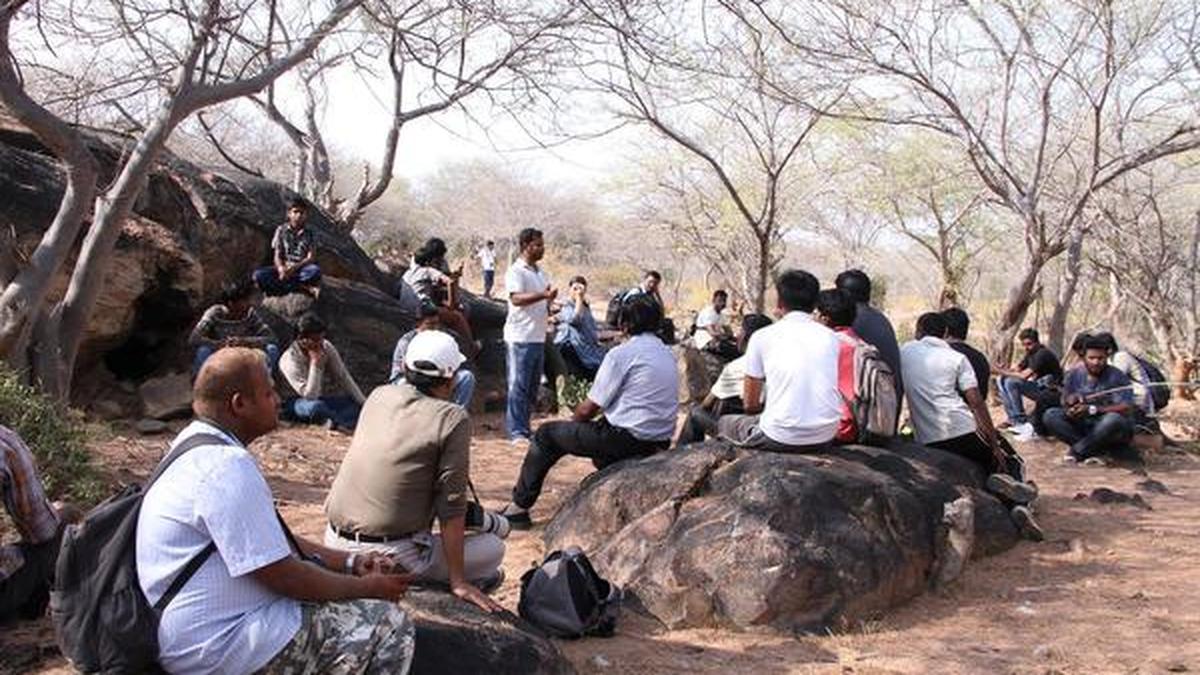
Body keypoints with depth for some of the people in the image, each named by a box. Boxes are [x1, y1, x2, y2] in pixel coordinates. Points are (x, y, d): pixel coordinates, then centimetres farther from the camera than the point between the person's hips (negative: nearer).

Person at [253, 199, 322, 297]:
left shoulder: (309, 233, 3)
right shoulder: (281, 230, 6)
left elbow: (311, 257, -5)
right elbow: (277, 255, 1)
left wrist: (294, 268, -22)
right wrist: (281, 269, -22)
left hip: (302, 270, -2)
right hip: (284, 269, 2)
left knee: (315, 270, -37)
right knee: (258, 274, -27)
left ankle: (280, 287, -28)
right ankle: (302, 288, -33)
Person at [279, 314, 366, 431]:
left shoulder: (326, 347, -9)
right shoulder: (289, 359, -25)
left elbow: (344, 377, -7)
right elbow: (309, 395, -31)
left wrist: (364, 403, -16)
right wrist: (315, 363, -37)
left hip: (320, 400, 6)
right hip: (295, 404, -6)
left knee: (357, 403, -14)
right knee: (315, 406, -40)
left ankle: (336, 422, -36)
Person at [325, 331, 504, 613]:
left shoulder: (378, 396, 5)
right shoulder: (453, 418, -11)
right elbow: (451, 506, -11)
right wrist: (458, 582, -6)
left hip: (335, 546, 6)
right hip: (391, 555, -6)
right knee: (494, 548, 13)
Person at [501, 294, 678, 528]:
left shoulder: (621, 354, -12)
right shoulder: (666, 353, 11)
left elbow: (589, 409, -10)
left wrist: (573, 421, 13)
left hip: (628, 438, -8)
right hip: (659, 442, 8)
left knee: (547, 434, 8)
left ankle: (519, 507, 13)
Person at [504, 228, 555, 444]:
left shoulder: (540, 272, 18)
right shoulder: (516, 272, -8)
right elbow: (516, 298, -23)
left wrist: (549, 304, 6)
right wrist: (543, 295, -35)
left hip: (538, 336, 8)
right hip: (520, 337, -8)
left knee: (533, 386, 12)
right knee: (518, 386, -5)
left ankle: (525, 427, 20)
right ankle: (517, 432, -3)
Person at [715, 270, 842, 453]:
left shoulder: (762, 337, -1)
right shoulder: (831, 337, 7)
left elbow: (750, 404, 5)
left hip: (781, 438, -4)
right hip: (825, 438, 5)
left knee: (725, 423, 24)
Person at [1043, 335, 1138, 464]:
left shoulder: (1118, 377, -12)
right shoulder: (1074, 375, 1)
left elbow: (1126, 409, -22)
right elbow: (1065, 401, 1)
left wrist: (1092, 410, -31)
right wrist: (1070, 401, -25)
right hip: (1083, 426, 4)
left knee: (1113, 419, -39)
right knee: (1051, 415, -18)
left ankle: (1078, 451, -17)